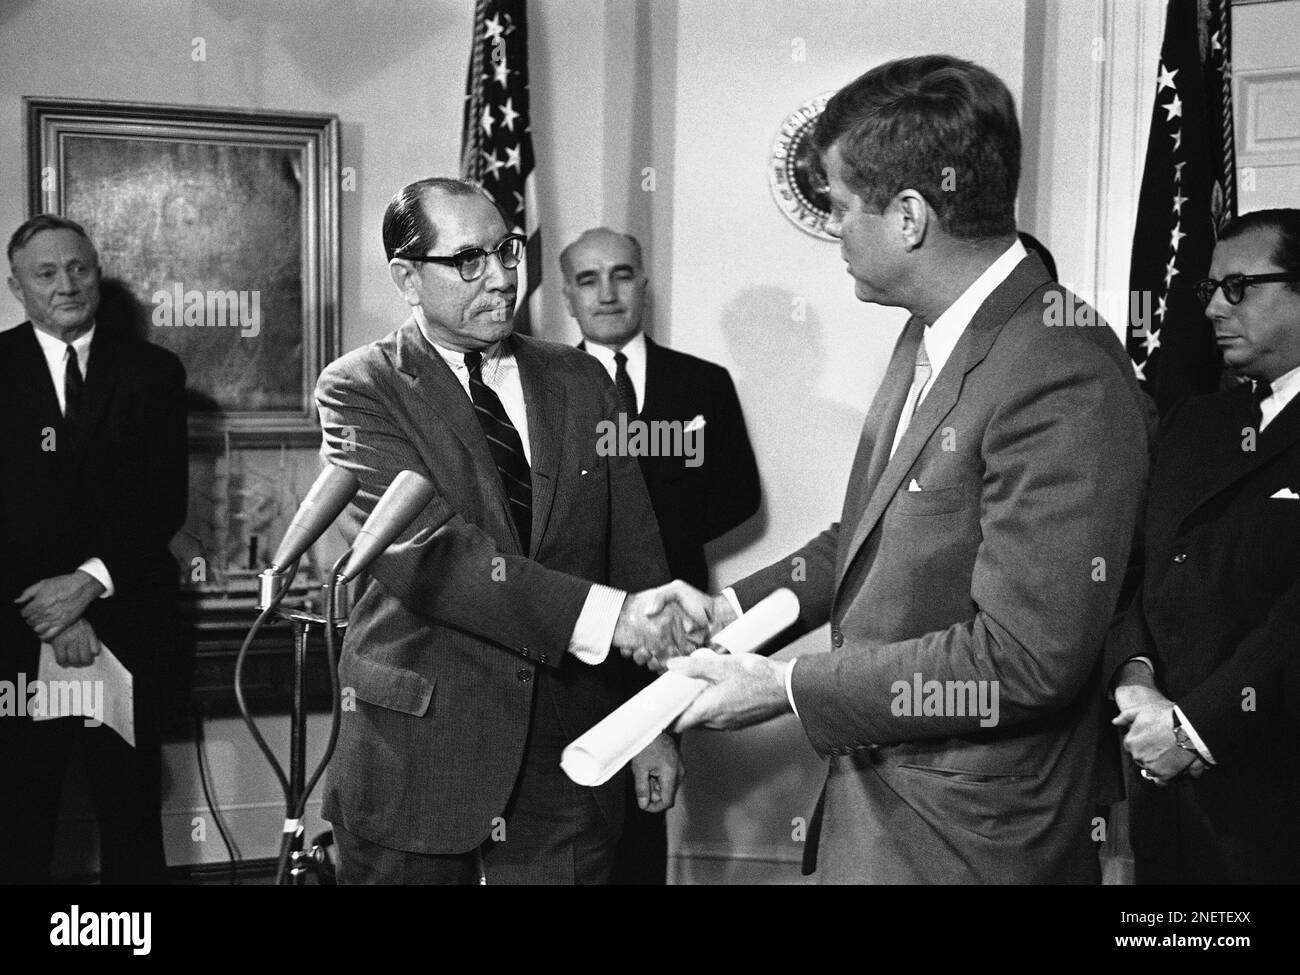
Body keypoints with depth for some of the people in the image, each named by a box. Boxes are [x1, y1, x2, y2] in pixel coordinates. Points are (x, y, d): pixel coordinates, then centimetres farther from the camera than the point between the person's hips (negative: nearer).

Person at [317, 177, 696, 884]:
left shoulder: (581, 382, 9)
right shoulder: (360, 390, -5)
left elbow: (636, 552, 10)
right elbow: (420, 549, -20)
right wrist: (599, 613, -27)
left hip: (568, 758, 3)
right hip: (417, 755, -3)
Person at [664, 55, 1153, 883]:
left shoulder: (1065, 385, -25)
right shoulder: (931, 335, 4)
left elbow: (1025, 657, -26)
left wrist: (786, 688, -20)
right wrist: (733, 607, 5)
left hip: (965, 840, -8)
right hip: (875, 796, 8)